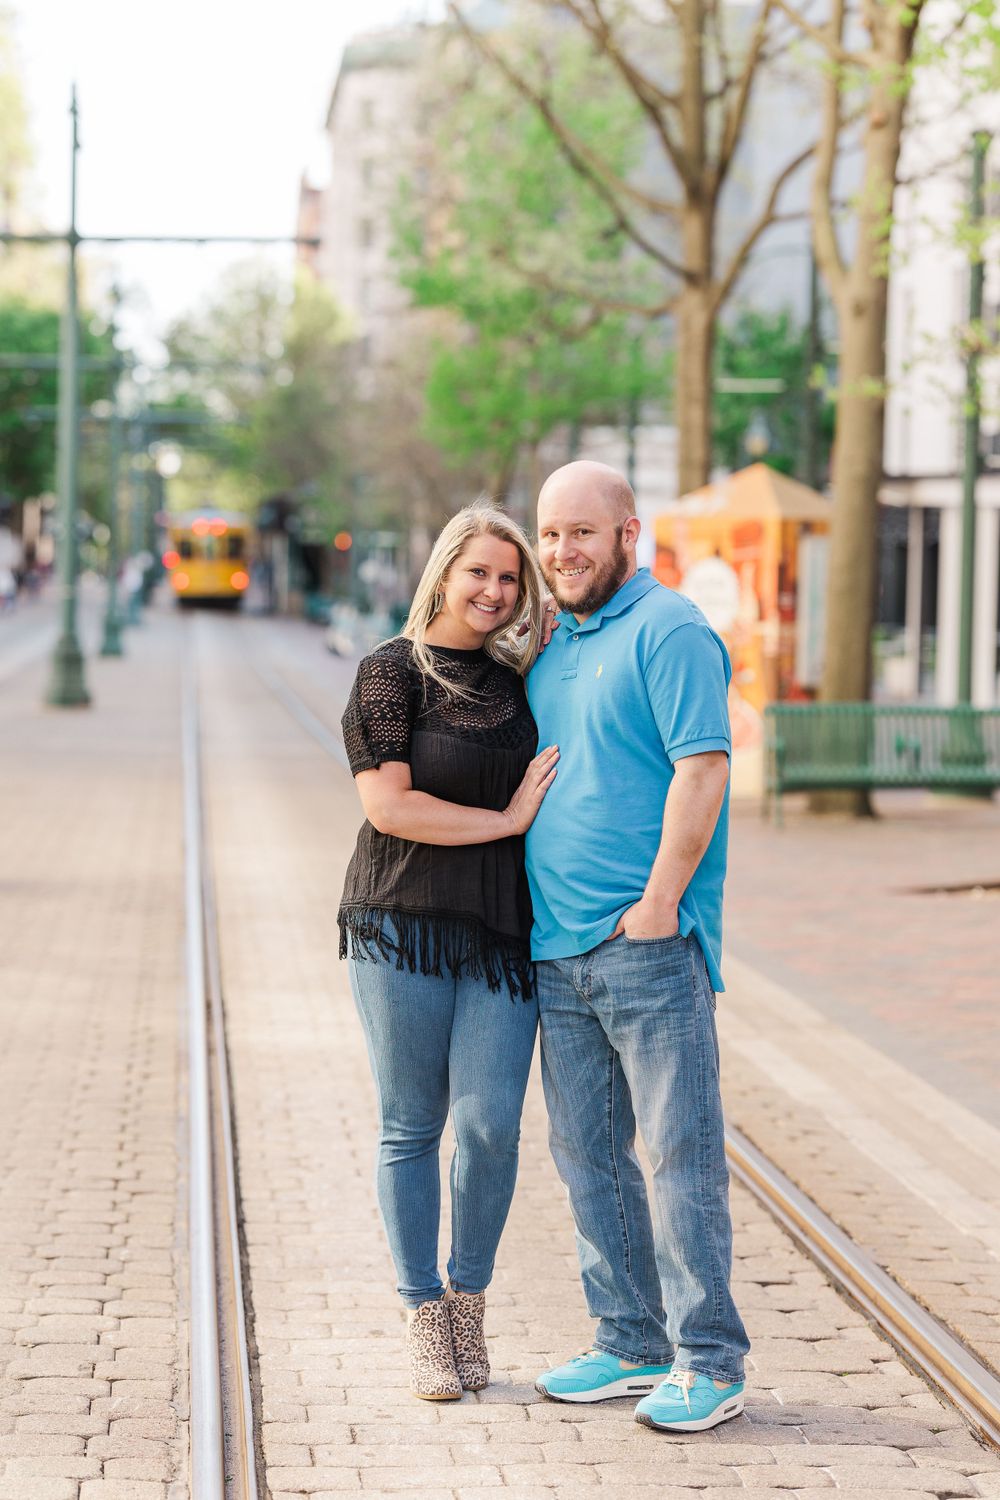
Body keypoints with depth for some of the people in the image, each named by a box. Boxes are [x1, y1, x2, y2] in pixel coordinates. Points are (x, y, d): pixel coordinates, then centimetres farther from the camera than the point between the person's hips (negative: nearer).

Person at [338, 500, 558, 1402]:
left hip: (504, 930, 3)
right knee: (411, 1127, 2)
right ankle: (424, 1318, 14)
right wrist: (508, 820, -8)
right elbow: (389, 806, -9)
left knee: (490, 1122, -6)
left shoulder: (520, 678, 12)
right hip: (405, 925, -3)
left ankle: (469, 1301, 14)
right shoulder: (392, 673, 0)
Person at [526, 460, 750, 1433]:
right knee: (586, 1153, 12)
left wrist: (659, 901, -19)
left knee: (681, 1151, -4)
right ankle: (632, 1345, 22)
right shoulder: (553, 646, 17)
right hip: (559, 948, 9)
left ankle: (710, 1362, 3)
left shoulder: (669, 632, -8)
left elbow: (702, 767, -16)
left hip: (646, 943, -9)